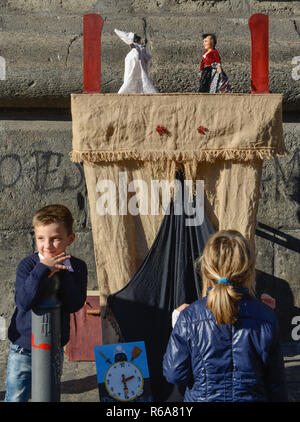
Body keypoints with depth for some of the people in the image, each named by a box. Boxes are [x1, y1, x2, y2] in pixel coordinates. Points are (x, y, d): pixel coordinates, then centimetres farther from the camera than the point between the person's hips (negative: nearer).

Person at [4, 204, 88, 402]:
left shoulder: (77, 267, -5)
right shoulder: (28, 265, -13)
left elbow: (74, 304, -17)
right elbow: (24, 301, -27)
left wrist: (62, 273, -24)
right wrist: (43, 269, -32)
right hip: (23, 349, -3)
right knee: (16, 397, 2)